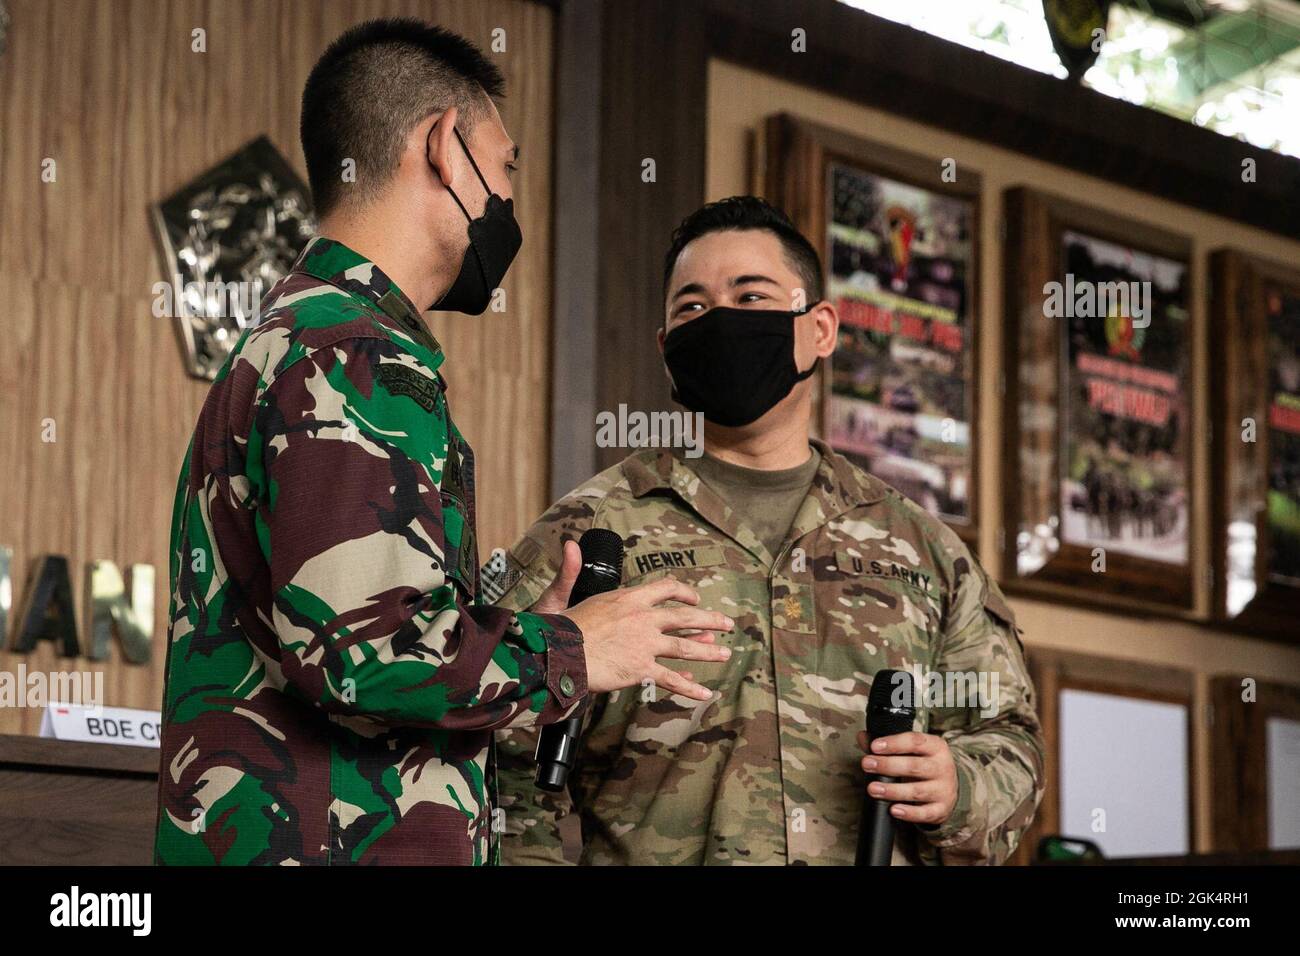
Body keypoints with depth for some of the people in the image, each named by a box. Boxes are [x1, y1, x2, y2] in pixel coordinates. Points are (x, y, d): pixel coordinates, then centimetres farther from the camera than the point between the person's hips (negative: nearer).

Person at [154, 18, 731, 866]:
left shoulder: (285, 340, 19)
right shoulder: (357, 359, -14)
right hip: (332, 842, -10)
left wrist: (531, 639, 14)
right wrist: (564, 654, -9)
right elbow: (361, 644, -24)